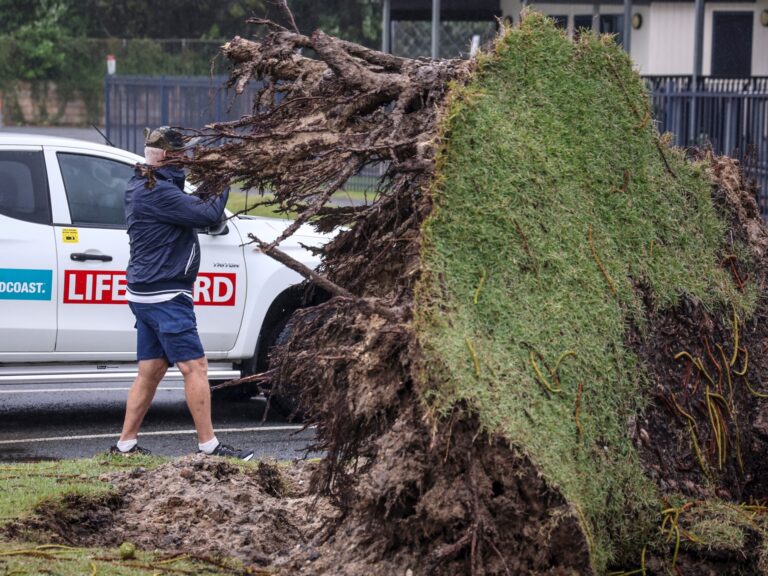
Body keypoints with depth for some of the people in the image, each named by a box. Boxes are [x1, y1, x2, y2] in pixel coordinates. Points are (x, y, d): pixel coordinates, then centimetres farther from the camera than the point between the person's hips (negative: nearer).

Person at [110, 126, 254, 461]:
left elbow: (189, 205, 15)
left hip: (146, 295, 10)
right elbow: (208, 214, -22)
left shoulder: (139, 187, 14)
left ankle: (125, 445, 14)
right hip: (166, 296, -10)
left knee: (150, 372, 12)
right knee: (194, 366, -7)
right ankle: (209, 446, -7)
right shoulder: (158, 191, -18)